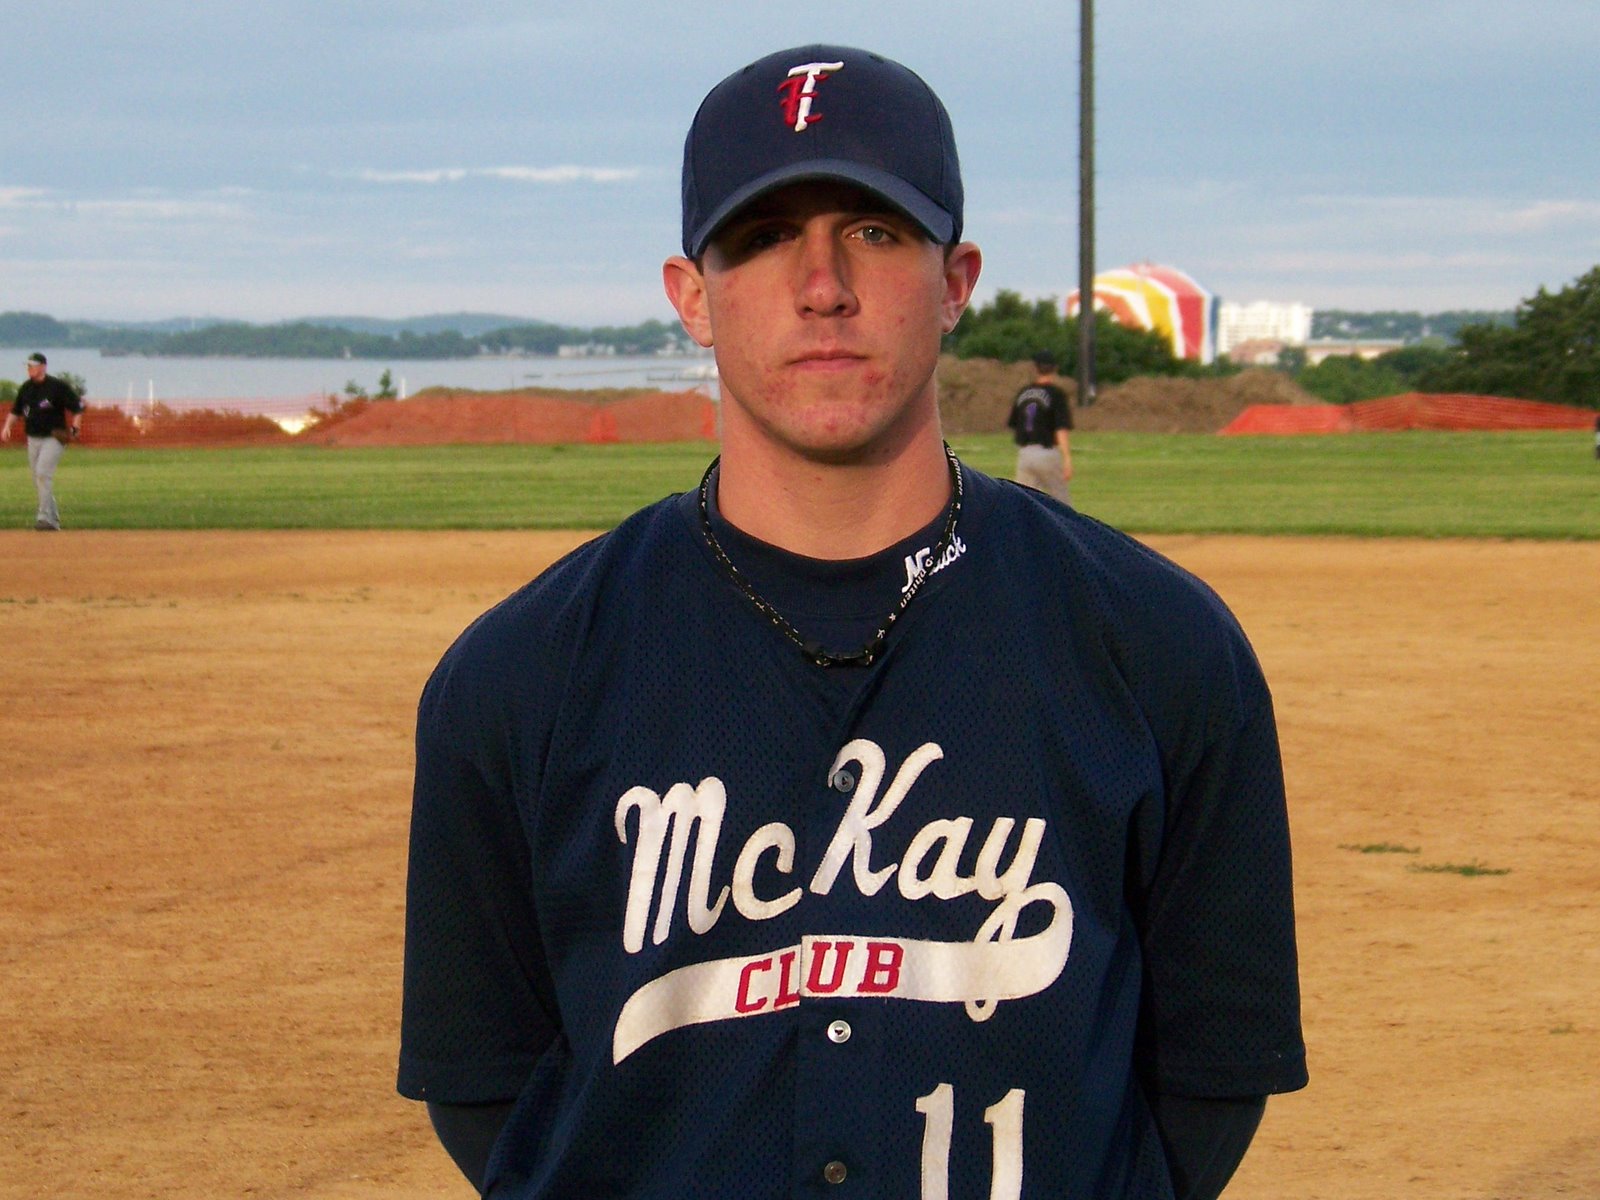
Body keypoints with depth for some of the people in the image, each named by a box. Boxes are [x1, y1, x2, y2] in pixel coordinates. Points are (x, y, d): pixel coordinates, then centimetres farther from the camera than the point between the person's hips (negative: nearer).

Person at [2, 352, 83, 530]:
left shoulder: (58, 386, -9)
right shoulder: (25, 387, 9)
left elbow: (78, 407, -6)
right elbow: (16, 411, 19)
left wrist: (74, 429, -19)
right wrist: (7, 426, 2)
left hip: (53, 438, -7)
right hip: (33, 439, 7)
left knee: (43, 473, -21)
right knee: (38, 480, 8)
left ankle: (45, 517, -21)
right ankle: (54, 518, 19)